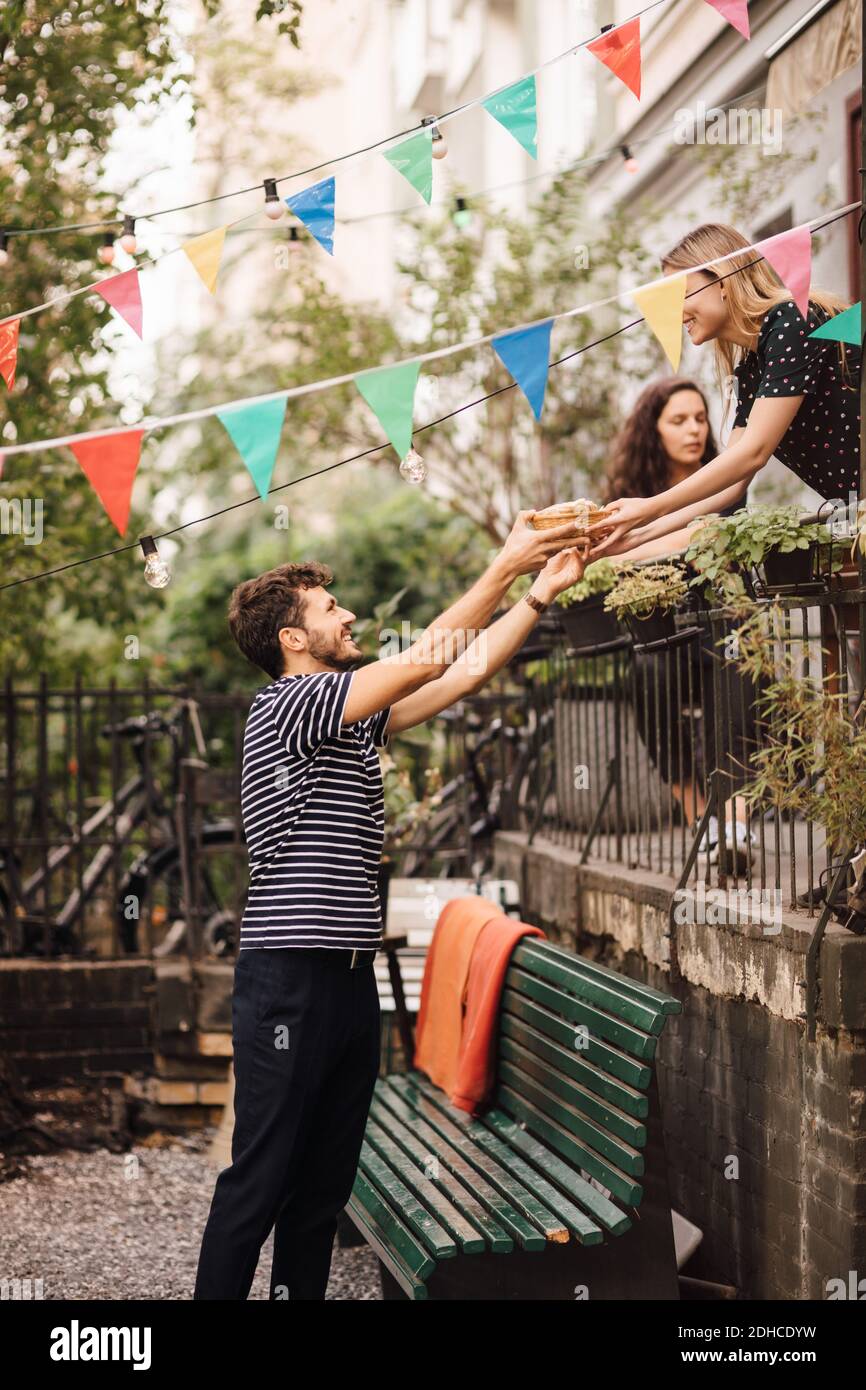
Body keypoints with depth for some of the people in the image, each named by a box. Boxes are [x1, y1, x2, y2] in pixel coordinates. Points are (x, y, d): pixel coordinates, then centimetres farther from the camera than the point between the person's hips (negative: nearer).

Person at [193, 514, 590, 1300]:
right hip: (290, 979, -9)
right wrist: (506, 566, -11)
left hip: (351, 979, 9)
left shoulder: (357, 715, 16)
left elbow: (462, 676, 14)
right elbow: (424, 660, -16)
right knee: (261, 1178, -4)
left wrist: (540, 595, 9)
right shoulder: (288, 704, -10)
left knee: (327, 1177, 13)